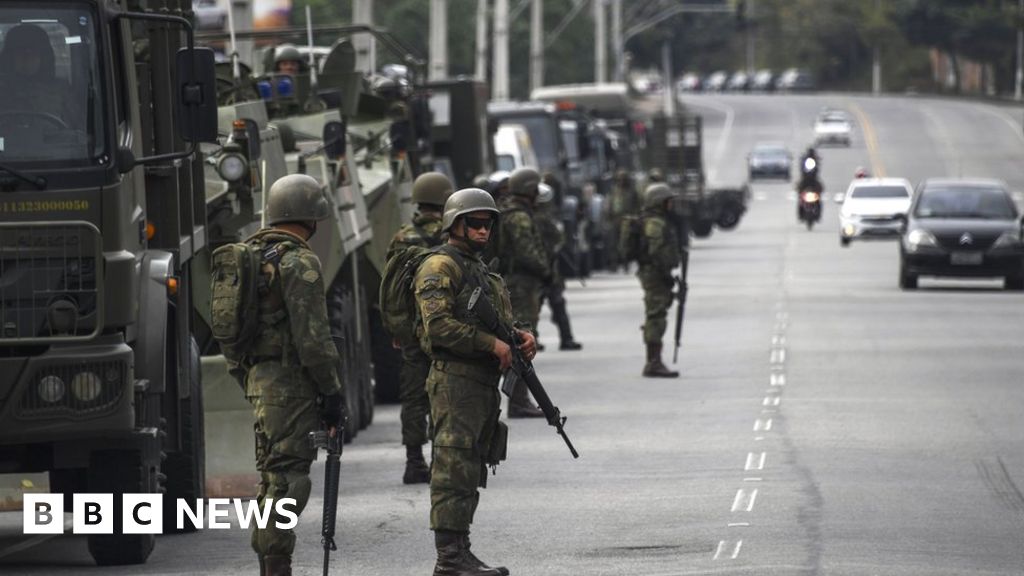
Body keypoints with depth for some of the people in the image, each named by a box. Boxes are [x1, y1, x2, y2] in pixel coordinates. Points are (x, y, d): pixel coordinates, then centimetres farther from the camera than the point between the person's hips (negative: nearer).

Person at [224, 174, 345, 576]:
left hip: (257, 378, 9)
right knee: (287, 475, -9)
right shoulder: (299, 262, -14)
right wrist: (331, 393, -12)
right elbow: (312, 336, -18)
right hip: (290, 382, -9)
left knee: (272, 477, 15)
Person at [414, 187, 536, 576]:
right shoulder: (440, 267, -8)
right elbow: (439, 325, -19)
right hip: (455, 380, -10)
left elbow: (503, 322, 23)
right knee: (455, 470, -11)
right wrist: (491, 344, -19)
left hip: (485, 383, 10)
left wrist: (521, 336, 0)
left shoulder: (484, 273, 22)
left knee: (471, 472, 11)